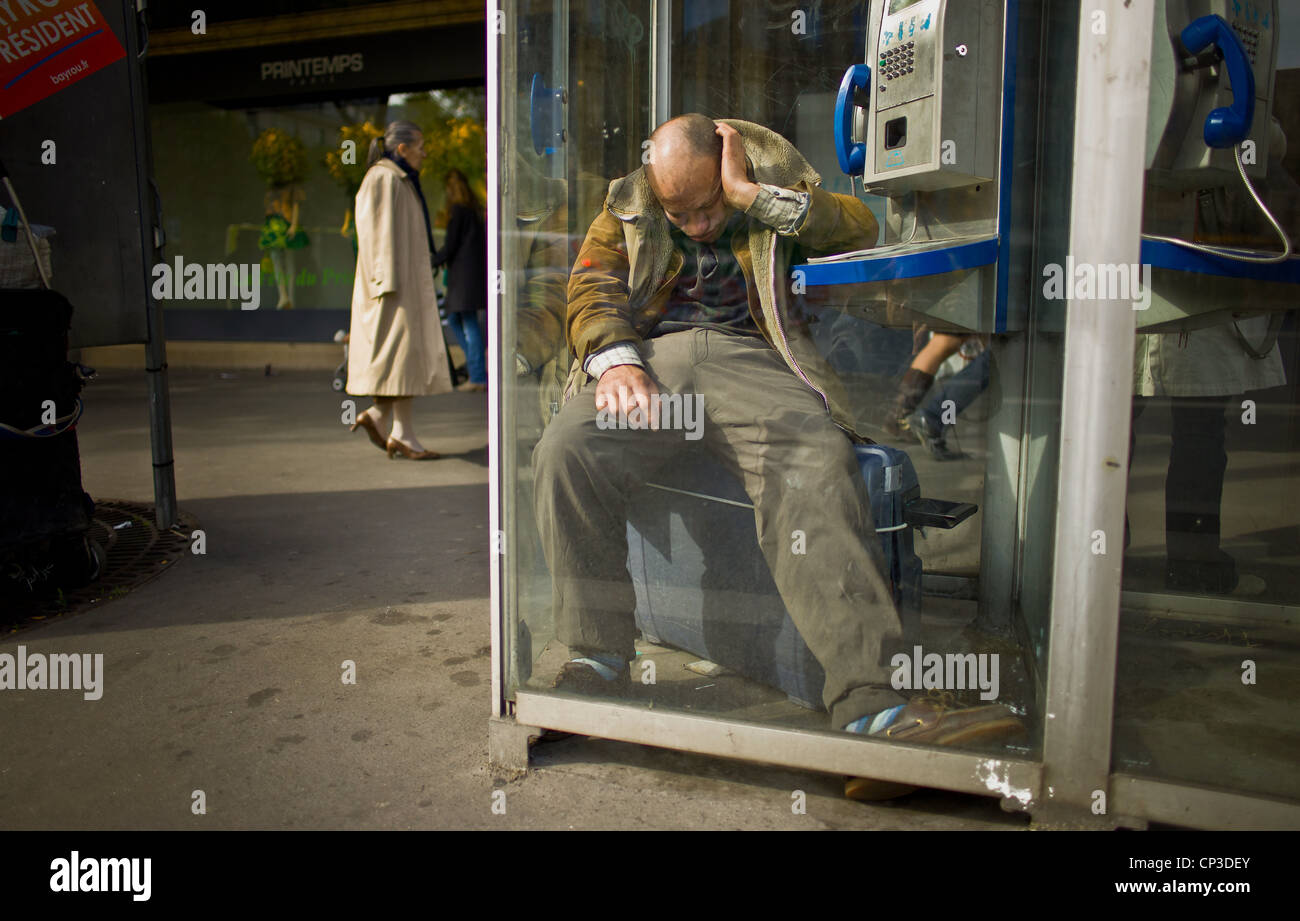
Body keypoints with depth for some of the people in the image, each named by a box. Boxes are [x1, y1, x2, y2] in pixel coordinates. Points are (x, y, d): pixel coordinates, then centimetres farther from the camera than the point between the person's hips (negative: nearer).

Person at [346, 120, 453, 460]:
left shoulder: (400, 181, 20)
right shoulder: (383, 179, -10)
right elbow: (379, 234, -18)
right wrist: (388, 284, -23)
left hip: (408, 281, 10)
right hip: (394, 282, -10)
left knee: (413, 352, 8)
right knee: (404, 353, -10)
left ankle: (377, 416, 12)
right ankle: (403, 434, -7)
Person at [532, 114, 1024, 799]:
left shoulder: (775, 182, 17)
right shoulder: (627, 208, 20)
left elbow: (861, 231, 1)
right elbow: (592, 290, 7)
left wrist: (753, 195, -5)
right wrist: (616, 360, -13)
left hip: (749, 357, -1)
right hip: (651, 354, 2)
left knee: (815, 465, -33)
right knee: (564, 452, -29)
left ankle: (868, 700, -41)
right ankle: (597, 657, -15)